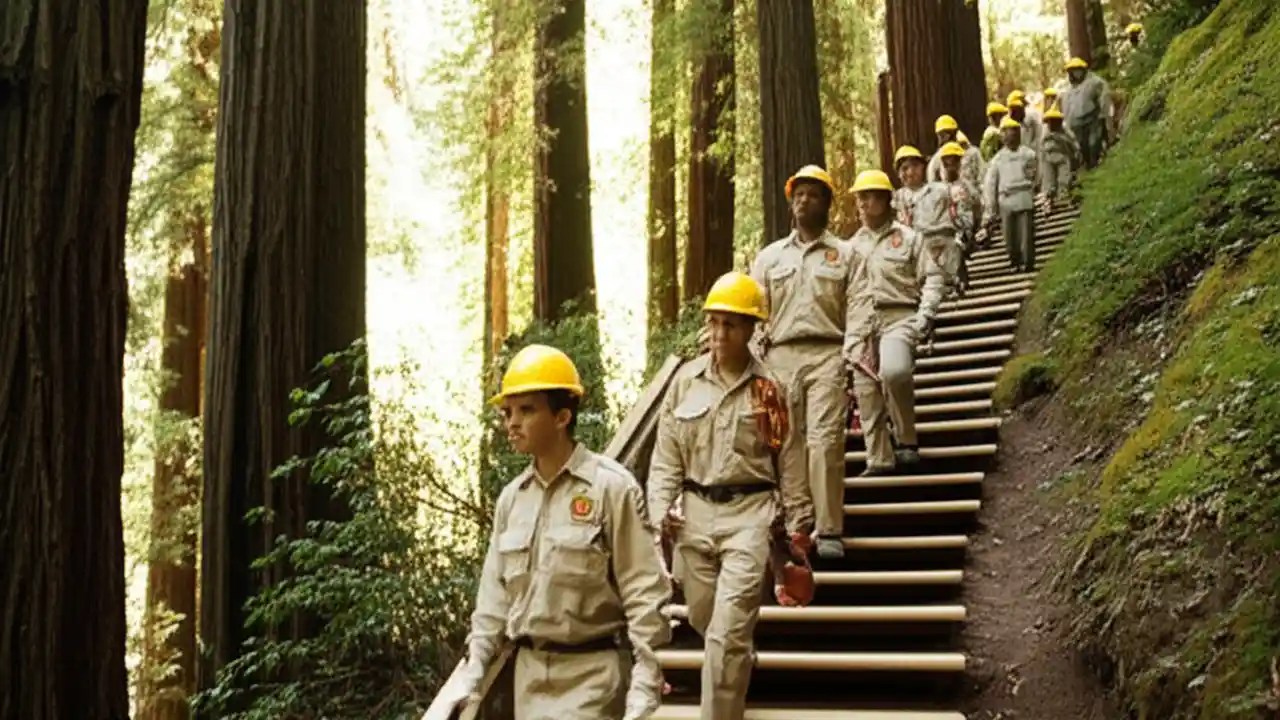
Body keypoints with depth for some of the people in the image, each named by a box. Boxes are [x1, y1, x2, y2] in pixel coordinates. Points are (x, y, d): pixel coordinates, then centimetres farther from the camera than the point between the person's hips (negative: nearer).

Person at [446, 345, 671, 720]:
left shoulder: (611, 487, -12)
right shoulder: (511, 497, 6)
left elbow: (643, 590, -12)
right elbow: (495, 588, 13)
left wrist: (645, 683, -16)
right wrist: (475, 666, 8)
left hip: (592, 671, -6)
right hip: (530, 669, 6)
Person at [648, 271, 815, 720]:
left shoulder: (769, 389, -1)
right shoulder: (686, 381, 3)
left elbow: (790, 463, 3)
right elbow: (666, 454, 5)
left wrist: (799, 530, 3)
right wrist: (661, 508, -8)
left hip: (749, 514, -3)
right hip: (695, 513, 3)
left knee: (727, 632, -10)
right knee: (703, 621, 18)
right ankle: (737, 671, 49)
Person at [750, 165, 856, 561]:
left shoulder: (844, 255, 11)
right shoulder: (769, 257, 17)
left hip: (826, 355, -3)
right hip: (780, 356, 3)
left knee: (824, 442, -12)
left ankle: (829, 532, -9)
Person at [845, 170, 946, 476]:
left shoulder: (908, 238, 9)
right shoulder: (851, 246, 19)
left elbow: (932, 278, 4)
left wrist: (923, 317, -10)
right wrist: (845, 338, 10)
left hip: (897, 317, -4)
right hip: (860, 326, 4)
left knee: (894, 371, -32)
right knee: (867, 396, 1)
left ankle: (907, 441, -15)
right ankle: (879, 461, 9)